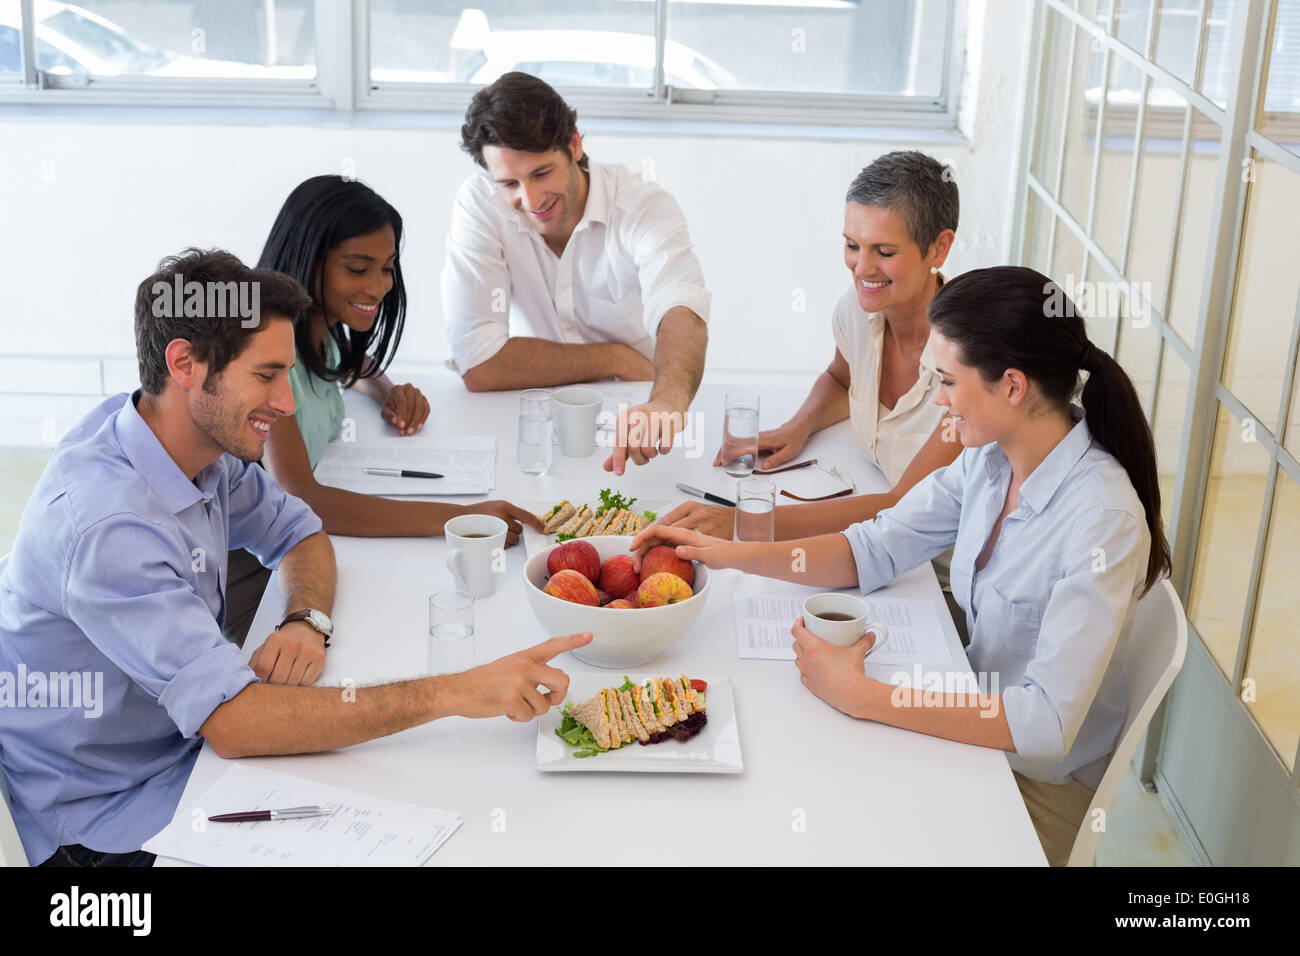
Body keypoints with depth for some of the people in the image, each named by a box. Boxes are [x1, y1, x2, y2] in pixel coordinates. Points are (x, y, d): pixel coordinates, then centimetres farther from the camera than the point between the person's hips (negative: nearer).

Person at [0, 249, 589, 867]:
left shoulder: (204, 444, -4)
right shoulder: (106, 521, -31)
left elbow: (298, 533, 13)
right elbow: (231, 721, -36)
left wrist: (308, 621, -11)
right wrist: (457, 693, -37)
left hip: (189, 749, 8)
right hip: (106, 827, -7)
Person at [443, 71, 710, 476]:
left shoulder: (646, 207, -14)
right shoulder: (479, 207, -11)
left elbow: (681, 313, -33)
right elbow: (478, 365, -18)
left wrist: (668, 399, -54)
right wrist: (617, 359, -15)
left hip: (635, 413, 0)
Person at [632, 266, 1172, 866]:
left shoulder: (1105, 518, -29)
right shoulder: (989, 460, -5)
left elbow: (1046, 723, -32)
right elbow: (875, 549, 2)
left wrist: (860, 696, -33)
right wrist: (732, 554, -10)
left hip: (1041, 788, -6)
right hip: (982, 719, 6)